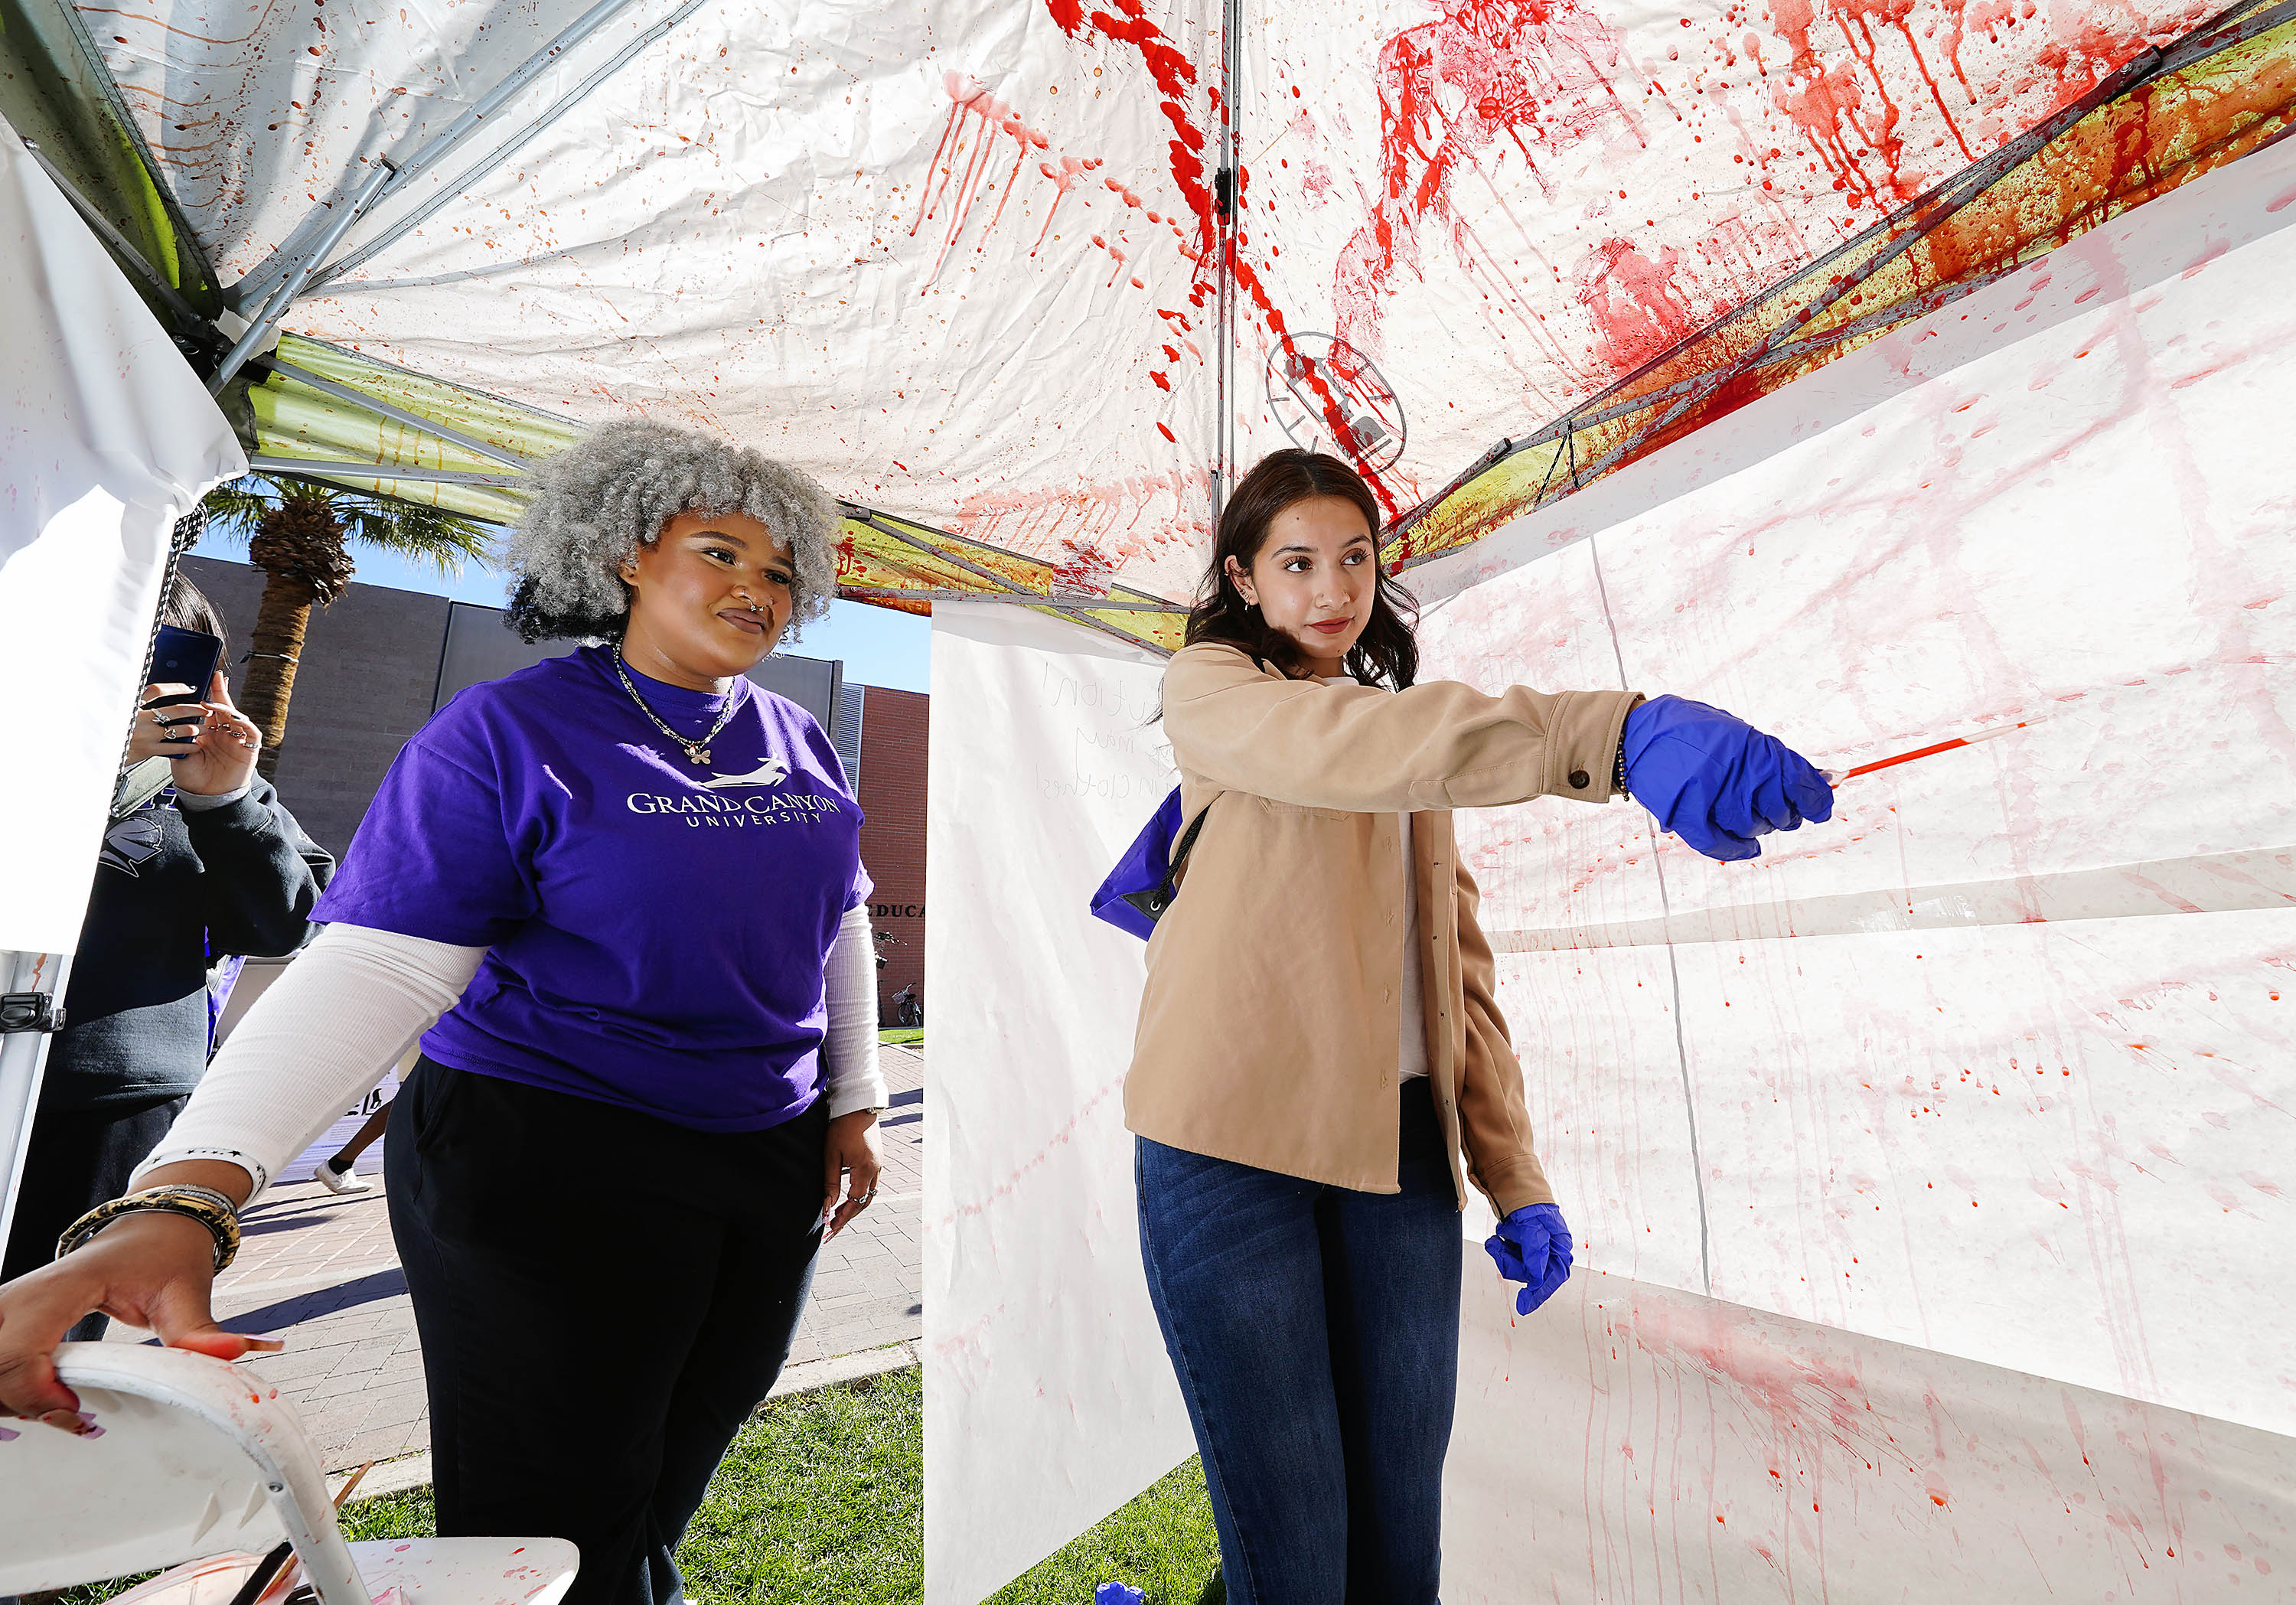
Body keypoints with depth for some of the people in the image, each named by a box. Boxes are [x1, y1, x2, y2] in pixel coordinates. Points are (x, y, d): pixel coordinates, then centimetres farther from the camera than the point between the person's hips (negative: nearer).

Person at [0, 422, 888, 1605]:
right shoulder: (510, 733, -11)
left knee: (661, 1500, 18)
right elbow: (372, 965, -18)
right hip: (550, 1167, -5)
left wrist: (853, 1107, 12)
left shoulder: (799, 743, 5)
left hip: (772, 1160, 5)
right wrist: (185, 1197, -29)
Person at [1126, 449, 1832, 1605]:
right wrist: (1612, 733, -36)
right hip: (1235, 1140, -5)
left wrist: (1514, 1180, 6)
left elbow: (1458, 964, 14)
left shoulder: (1409, 753, 19)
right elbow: (1335, 747, -23)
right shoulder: (1207, 686, 1)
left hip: (1401, 1148, 5)